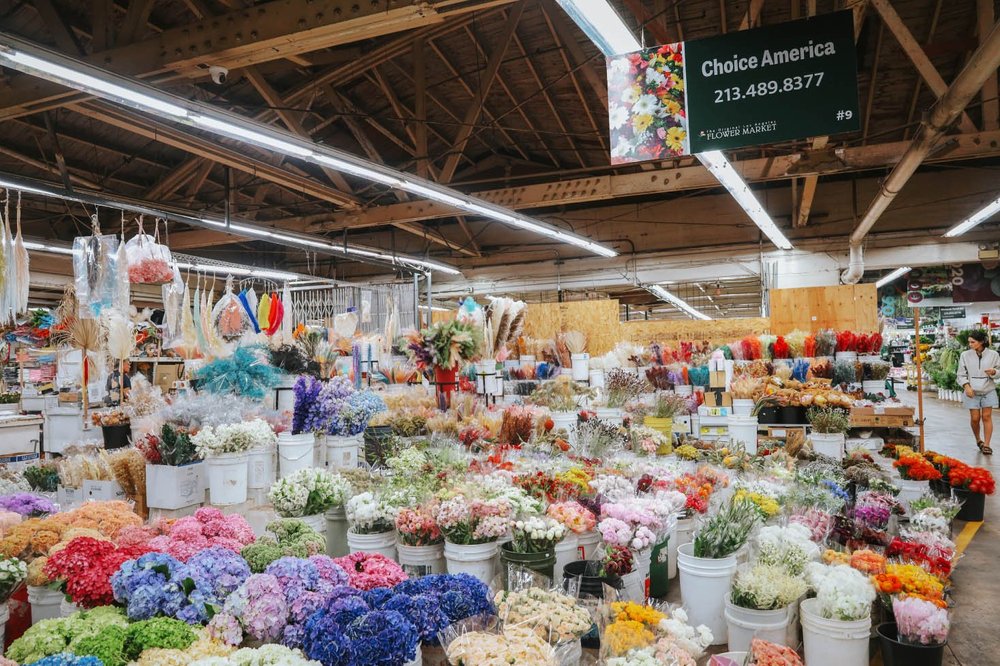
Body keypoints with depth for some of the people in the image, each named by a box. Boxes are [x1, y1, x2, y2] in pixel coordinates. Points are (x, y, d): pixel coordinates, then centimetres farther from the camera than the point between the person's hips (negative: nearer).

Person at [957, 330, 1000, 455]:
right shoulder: (965, 355, -4)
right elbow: (961, 374, 0)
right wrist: (966, 386, -14)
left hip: (988, 391, 0)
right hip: (972, 392, 0)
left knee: (987, 417, -1)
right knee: (975, 418, 2)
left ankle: (986, 445, 4)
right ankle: (978, 440, 26)